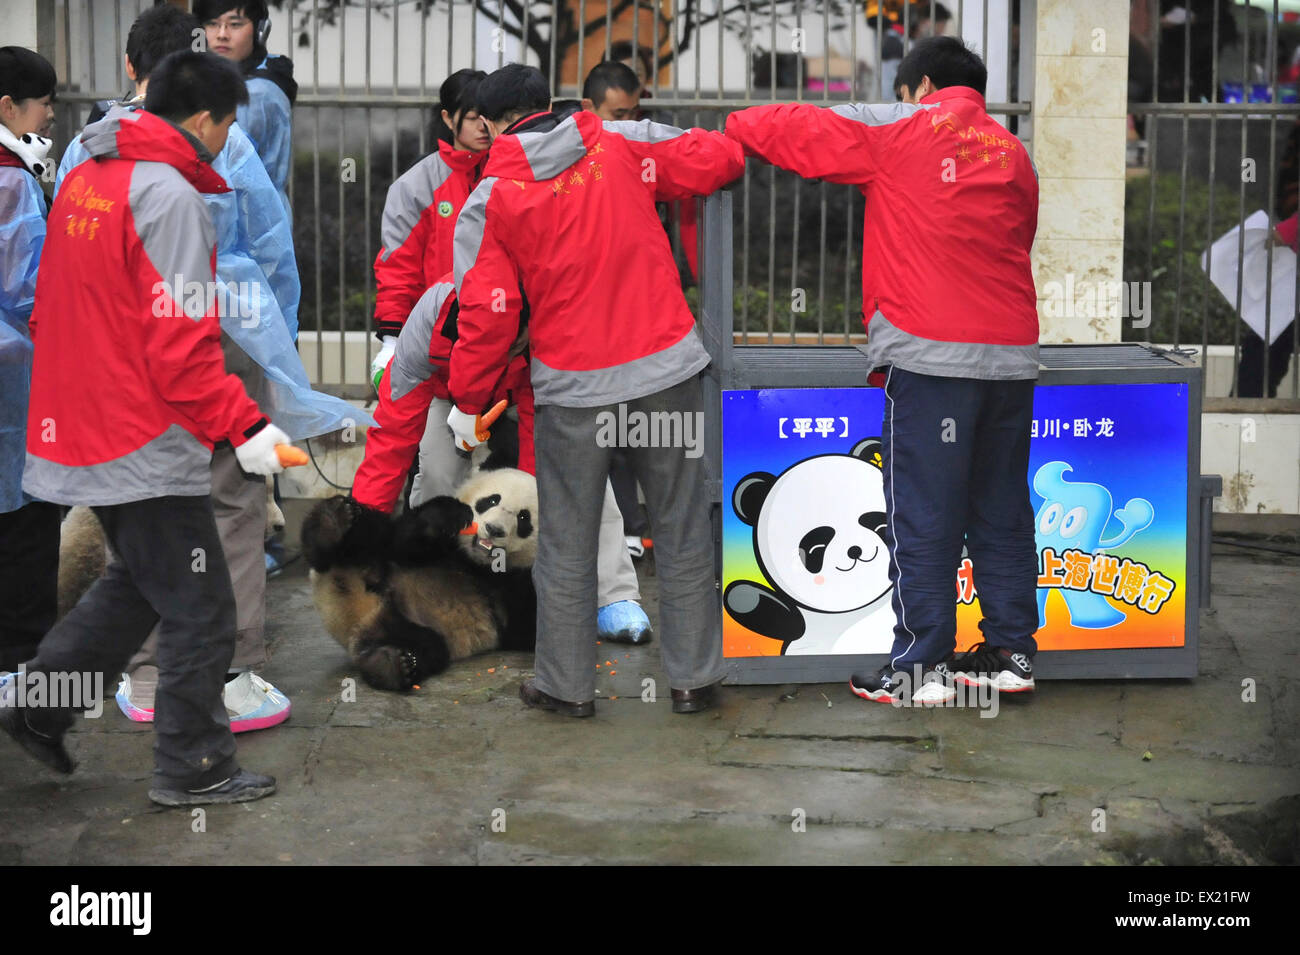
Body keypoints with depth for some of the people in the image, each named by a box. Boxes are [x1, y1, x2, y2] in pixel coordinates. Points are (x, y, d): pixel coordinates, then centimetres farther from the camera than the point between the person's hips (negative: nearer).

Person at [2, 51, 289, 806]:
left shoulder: (86, 181, 11)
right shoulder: (170, 195, -17)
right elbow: (181, 344, -22)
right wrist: (245, 427, -19)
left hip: (80, 432, 9)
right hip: (149, 447, -9)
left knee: (141, 583, 24)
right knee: (200, 609, 3)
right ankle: (194, 770, 11)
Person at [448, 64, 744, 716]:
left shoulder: (489, 200, -3)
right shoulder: (624, 146, 1)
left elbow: (487, 313, -6)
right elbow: (721, 159, 3)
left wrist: (467, 402, 4)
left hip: (573, 387, -1)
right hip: (666, 369, 2)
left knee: (567, 542, 12)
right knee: (681, 528, 12)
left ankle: (568, 684, 19)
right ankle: (694, 678, 17)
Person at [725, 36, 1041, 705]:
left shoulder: (898, 129, 1)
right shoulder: (1014, 152, 17)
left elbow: (792, 130, 5)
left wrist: (734, 125, 24)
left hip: (930, 354, -6)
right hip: (1012, 356, 6)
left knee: (922, 516, -2)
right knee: (1001, 509, 13)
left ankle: (922, 667, 1)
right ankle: (1012, 653, 17)